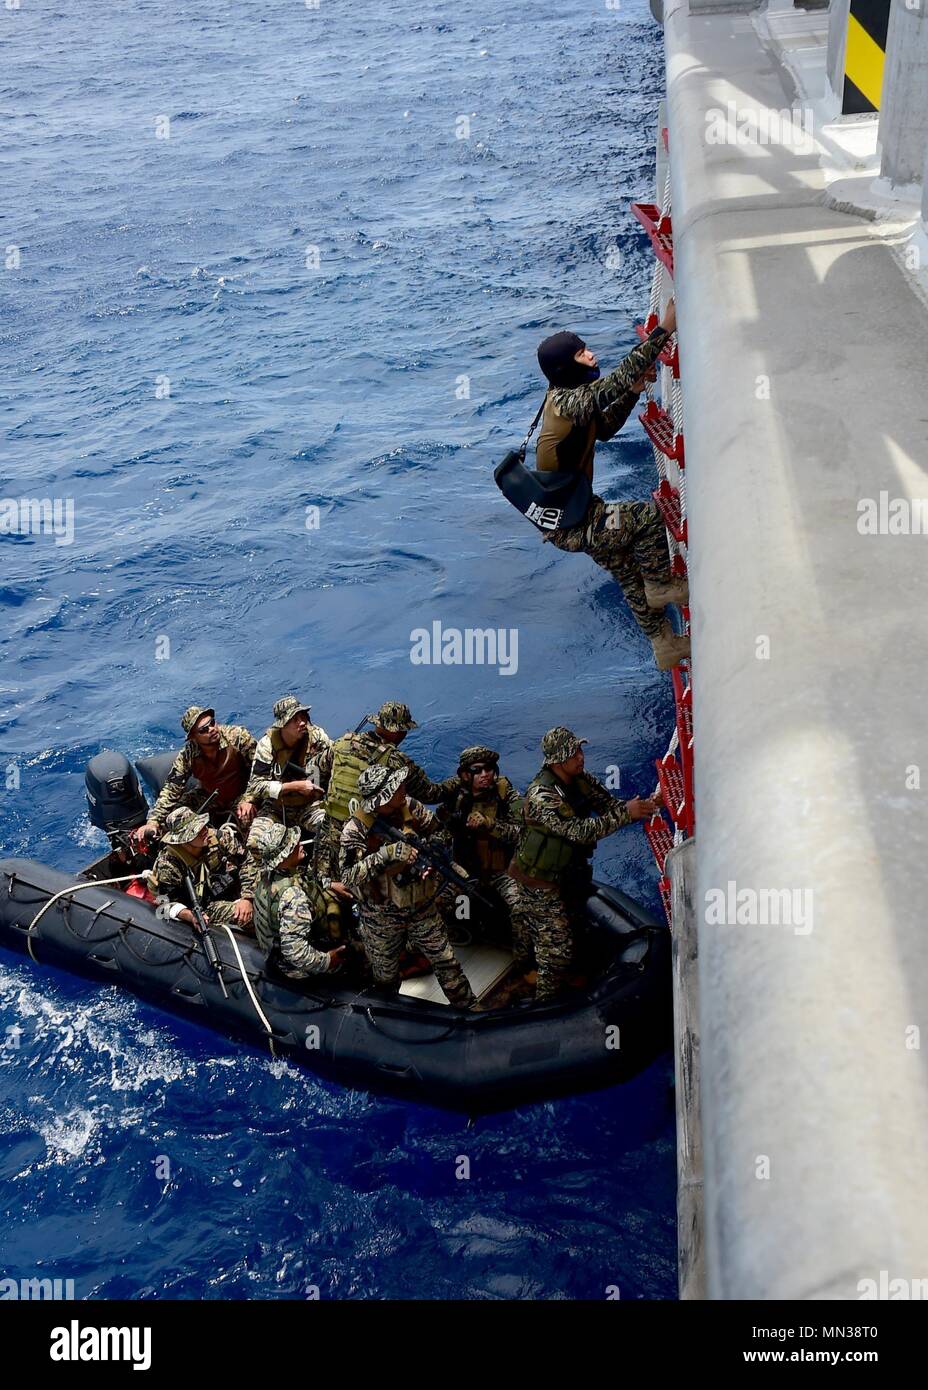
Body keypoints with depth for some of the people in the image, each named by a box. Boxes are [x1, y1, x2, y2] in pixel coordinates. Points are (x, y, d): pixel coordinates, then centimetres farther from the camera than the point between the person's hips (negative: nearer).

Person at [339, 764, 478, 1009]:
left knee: (446, 963, 10)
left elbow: (439, 832, 5)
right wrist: (387, 854, -44)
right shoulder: (356, 829, -24)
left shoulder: (410, 807, -11)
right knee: (386, 976, 20)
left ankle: (470, 1009, 27)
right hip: (382, 919, -3)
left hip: (422, 908, 3)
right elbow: (348, 876, -35)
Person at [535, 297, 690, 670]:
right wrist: (664, 329, -32)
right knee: (649, 516, -15)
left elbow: (604, 428, 19)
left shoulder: (566, 399, 7)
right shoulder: (568, 401, -24)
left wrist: (634, 391, 4)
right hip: (568, 525, -10)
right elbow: (618, 378, -34)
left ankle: (665, 647, 29)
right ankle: (660, 586, 7)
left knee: (630, 574, 17)